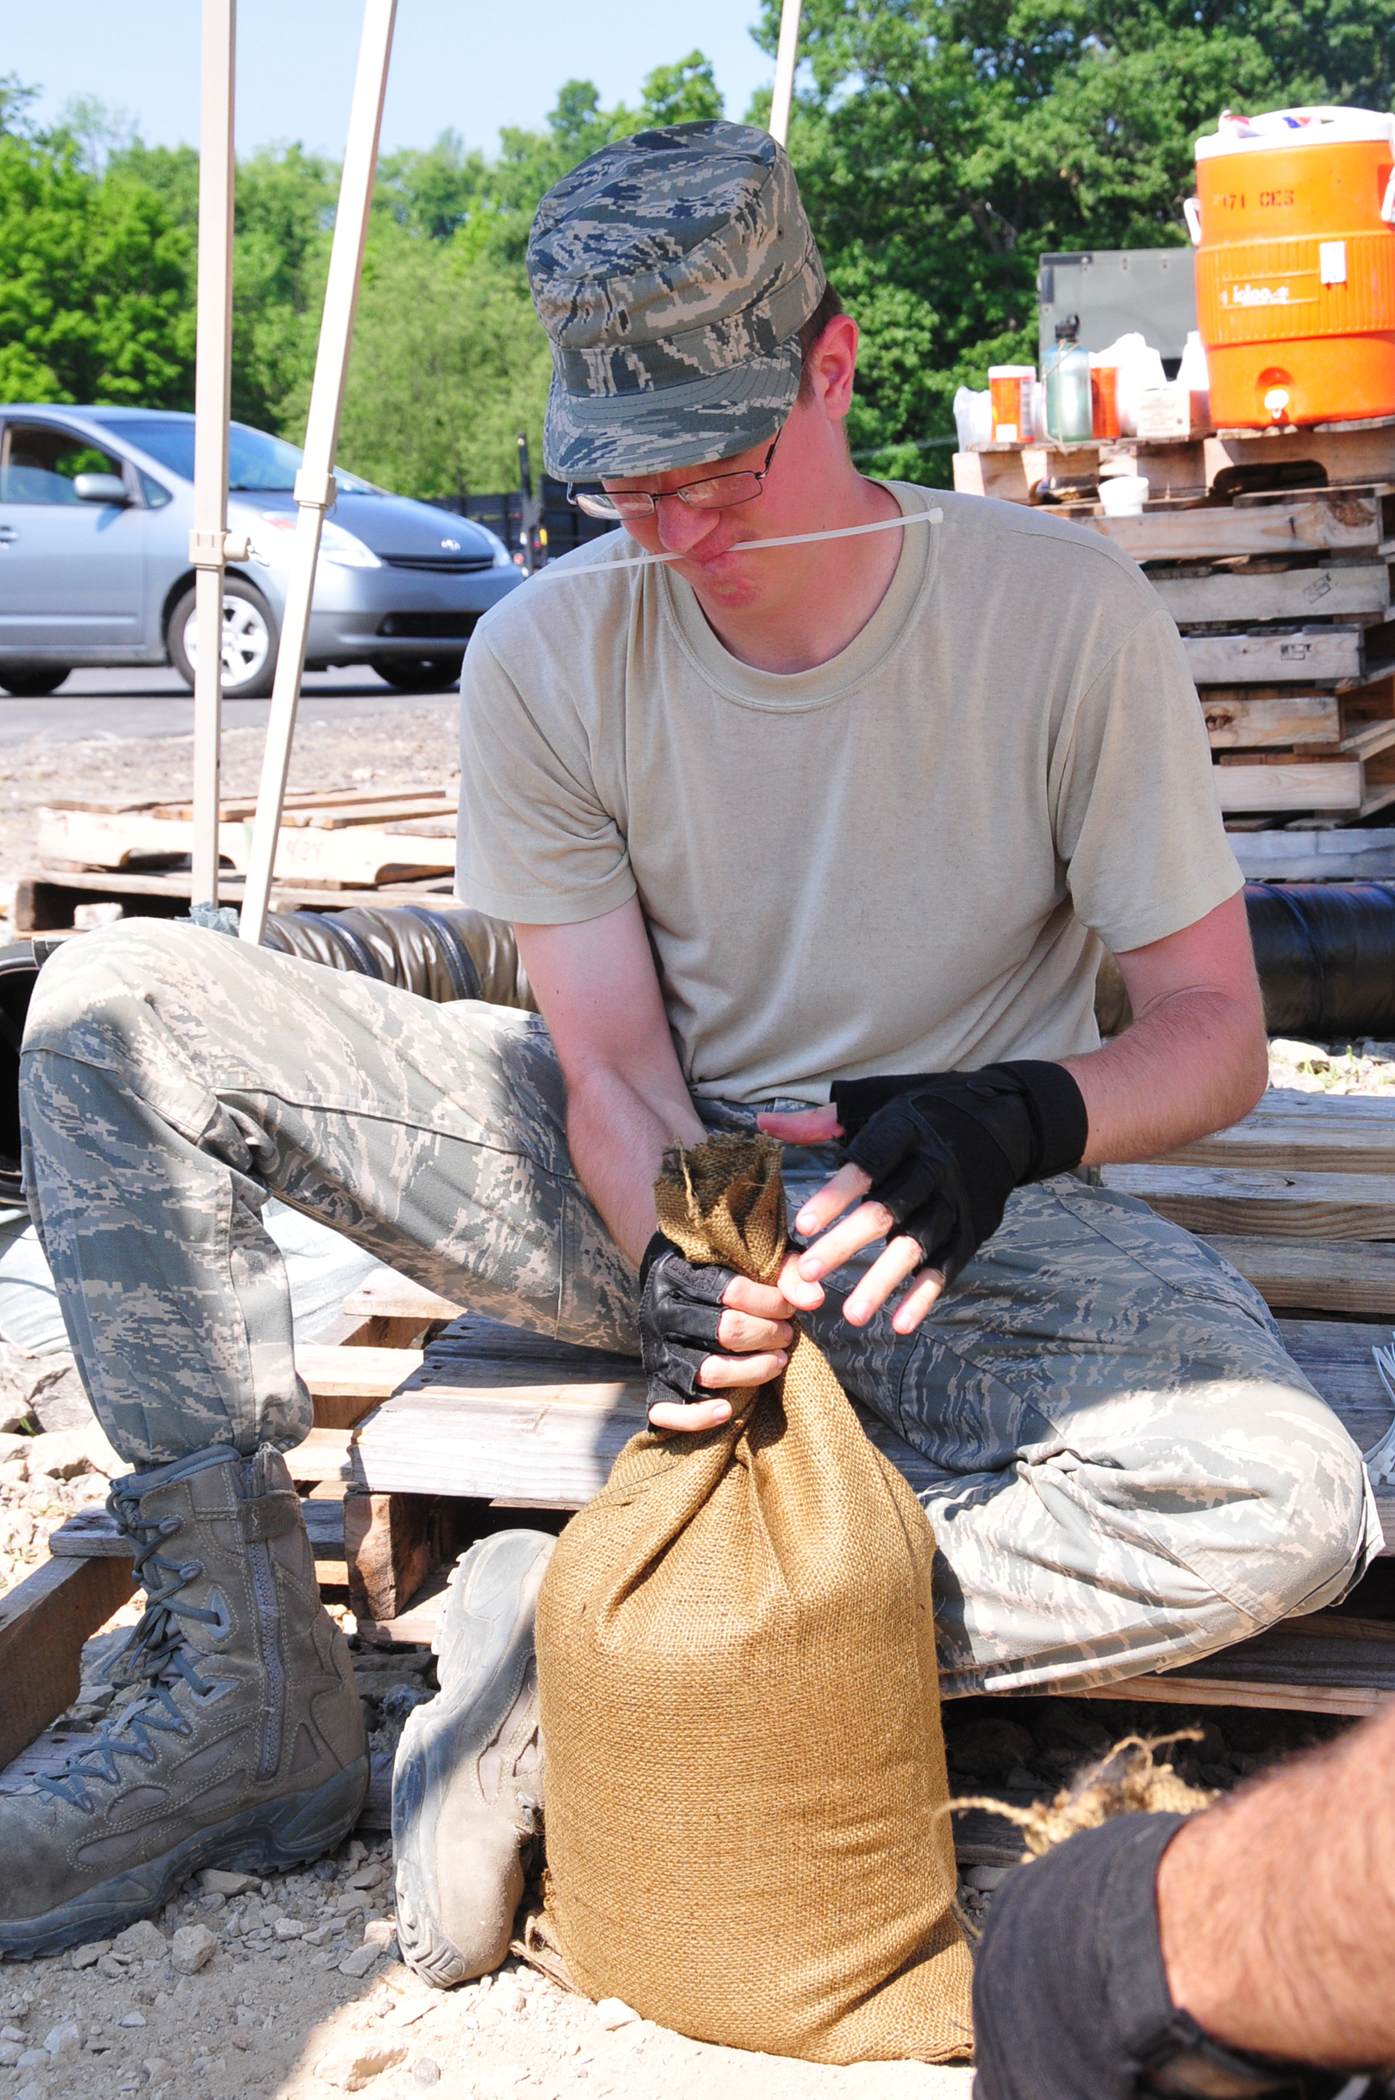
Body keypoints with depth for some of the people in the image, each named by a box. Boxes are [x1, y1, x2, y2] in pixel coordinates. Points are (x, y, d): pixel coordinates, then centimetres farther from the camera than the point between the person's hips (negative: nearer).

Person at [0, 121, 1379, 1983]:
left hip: (942, 1220, -1)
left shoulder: (1064, 612, -13)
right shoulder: (547, 656, -8)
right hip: (644, 1194, 2)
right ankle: (251, 1703, -15)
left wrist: (1020, 1120, -31)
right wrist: (673, 1246, -31)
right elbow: (611, 1062, -8)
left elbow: (1215, 1027, -10)